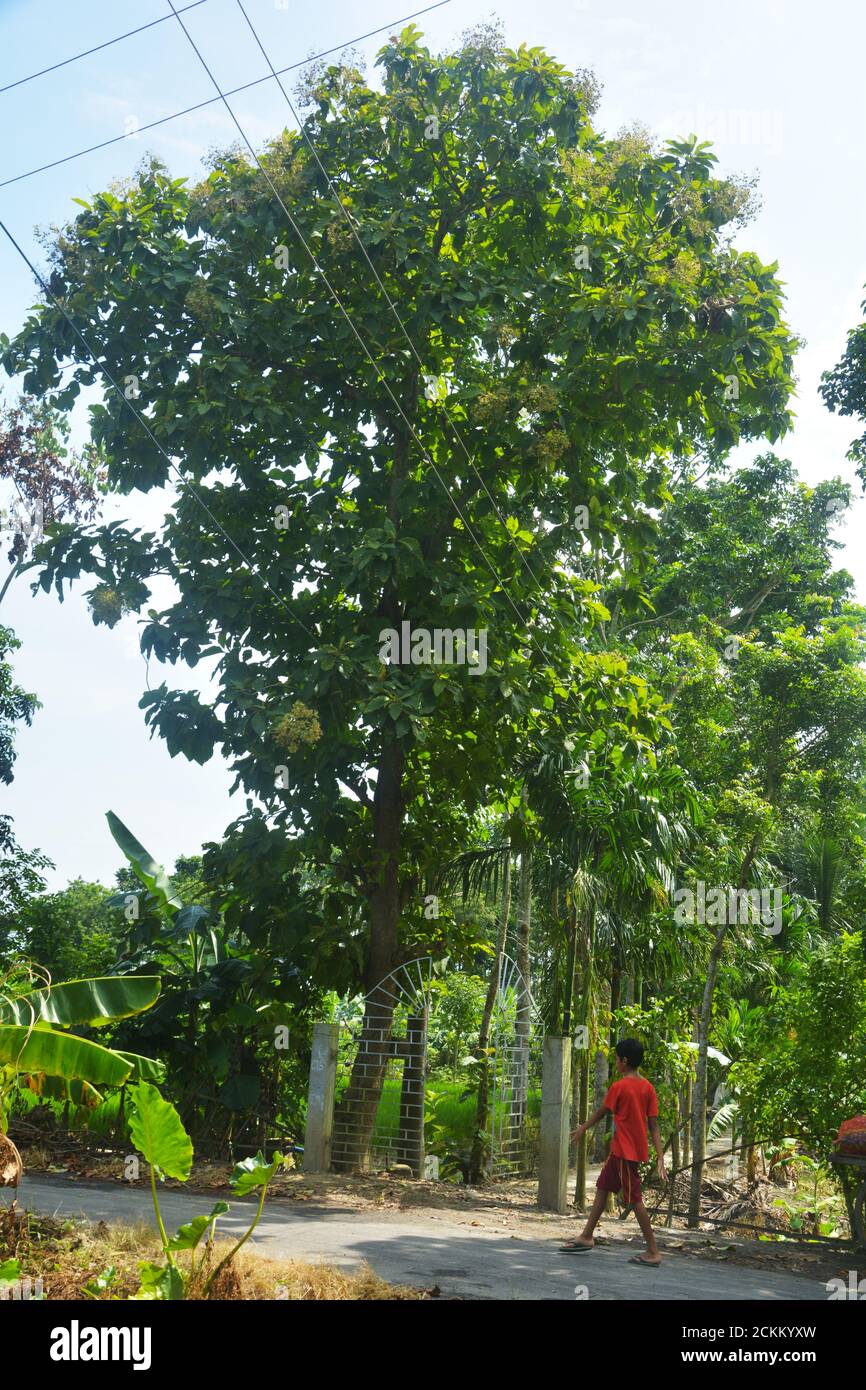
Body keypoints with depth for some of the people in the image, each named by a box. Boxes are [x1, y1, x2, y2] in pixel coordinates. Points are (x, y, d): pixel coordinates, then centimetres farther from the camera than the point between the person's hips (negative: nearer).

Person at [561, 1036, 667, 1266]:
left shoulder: (619, 1086, -16)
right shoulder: (648, 1088, 3)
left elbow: (601, 1112, -2)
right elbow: (654, 1126, 1)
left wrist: (582, 1129, 15)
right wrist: (660, 1158, -1)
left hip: (625, 1151, -8)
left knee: (635, 1199, -3)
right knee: (603, 1187, 18)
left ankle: (653, 1253, 0)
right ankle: (586, 1237, 27)